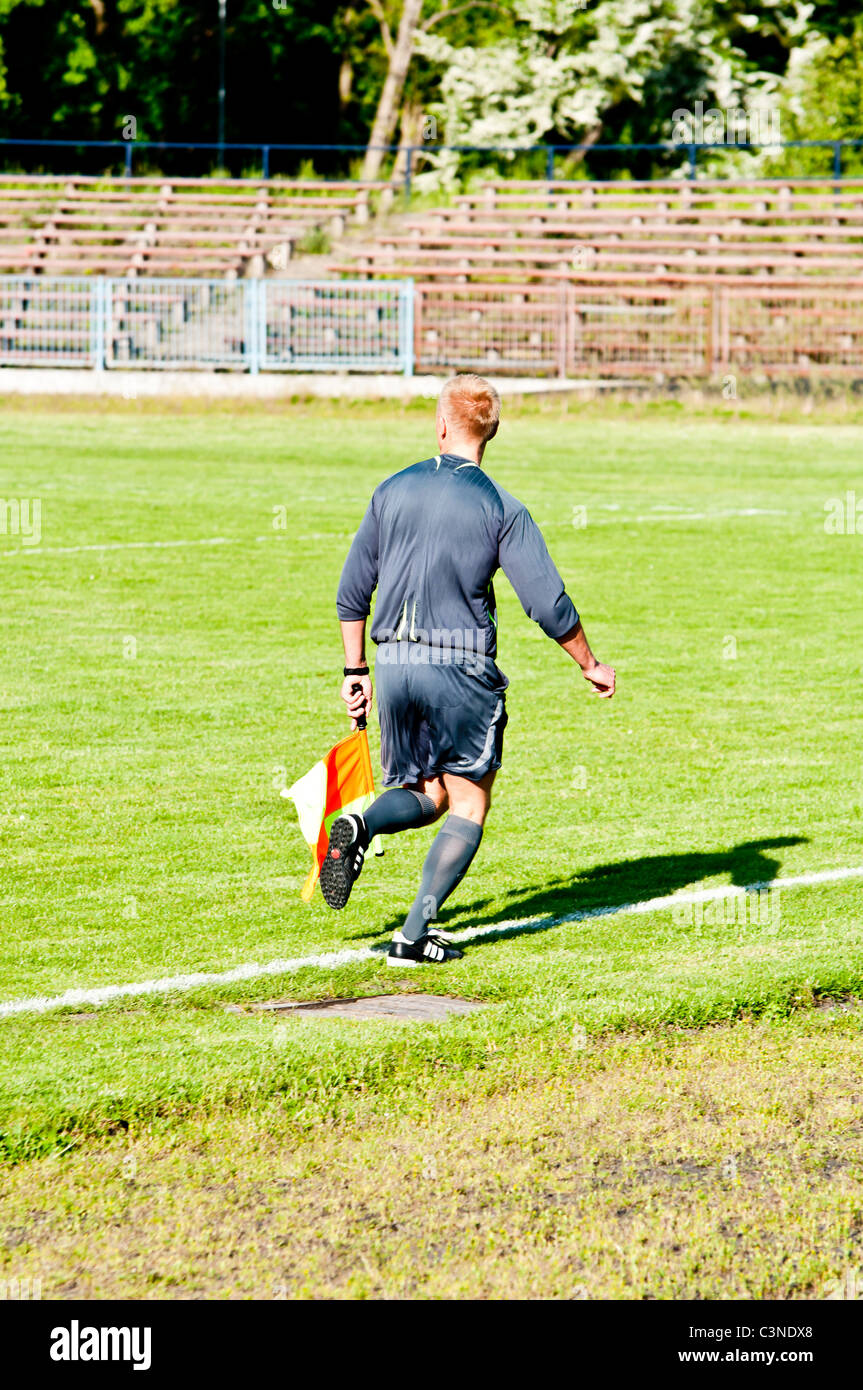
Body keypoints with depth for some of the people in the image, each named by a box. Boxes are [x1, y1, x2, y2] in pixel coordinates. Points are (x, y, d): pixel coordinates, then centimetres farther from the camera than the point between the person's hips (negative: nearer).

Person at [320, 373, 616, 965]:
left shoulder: (392, 491, 5)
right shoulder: (502, 510, -7)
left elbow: (352, 592, 9)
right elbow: (549, 606, -9)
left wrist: (356, 671, 18)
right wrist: (592, 666, 6)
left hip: (392, 665, 4)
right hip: (461, 671, -4)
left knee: (426, 796, 20)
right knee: (468, 810, 10)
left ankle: (359, 827, -12)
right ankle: (415, 935, -1)